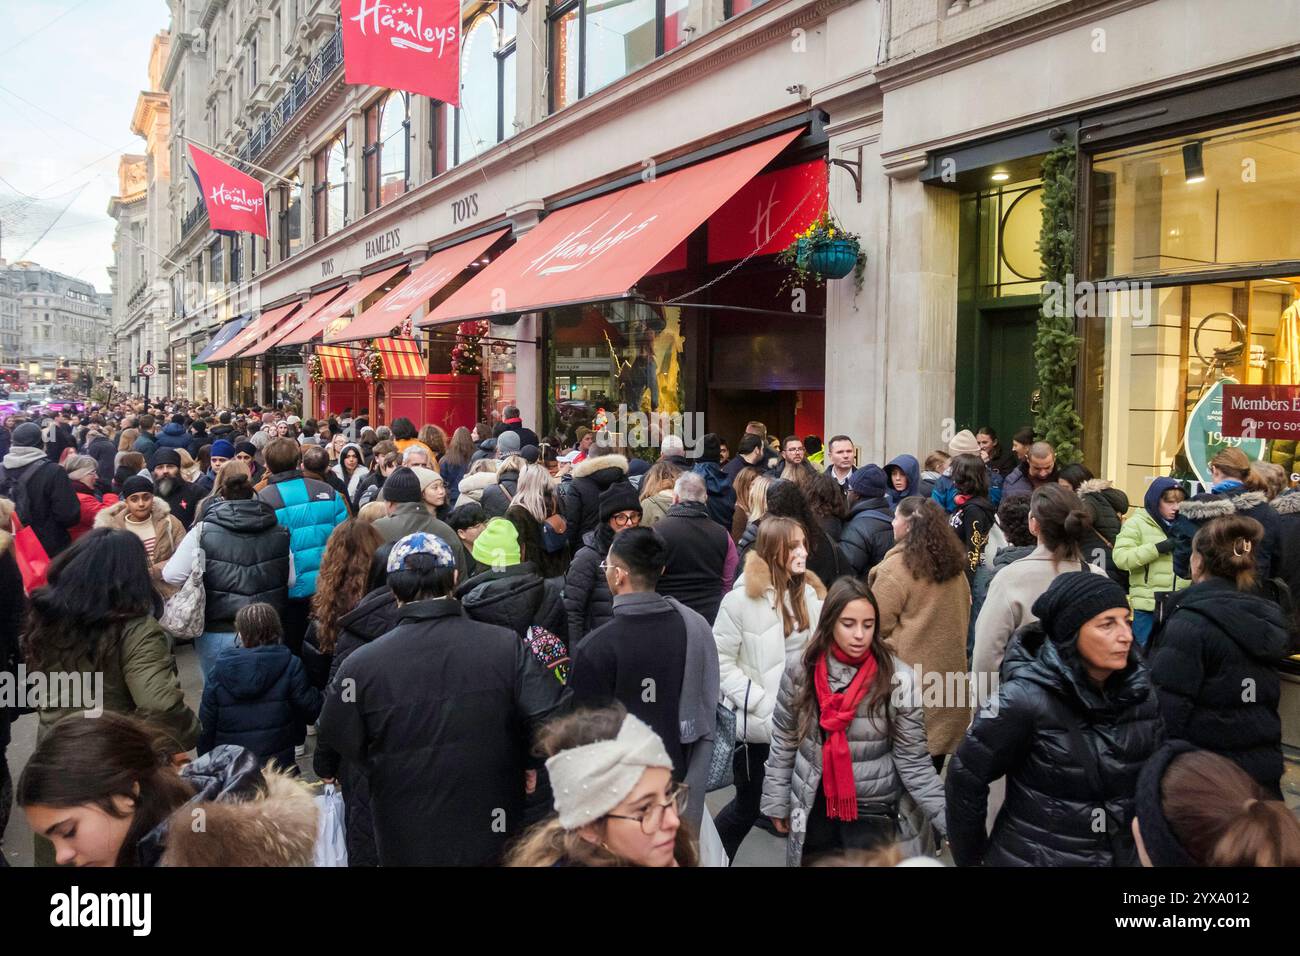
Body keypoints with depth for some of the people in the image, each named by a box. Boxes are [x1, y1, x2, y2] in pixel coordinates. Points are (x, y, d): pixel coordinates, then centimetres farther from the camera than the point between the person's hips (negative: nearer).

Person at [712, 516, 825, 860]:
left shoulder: (810, 593, 2)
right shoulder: (742, 598, -14)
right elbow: (720, 660, -13)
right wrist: (757, 700, -17)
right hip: (759, 723, -4)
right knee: (749, 805, 10)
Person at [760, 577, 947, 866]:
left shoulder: (897, 678, -14)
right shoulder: (800, 669, -7)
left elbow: (913, 761, -10)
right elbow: (783, 742, 4)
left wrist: (950, 819, -16)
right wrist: (777, 802, 6)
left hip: (877, 815, -2)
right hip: (814, 812, 2)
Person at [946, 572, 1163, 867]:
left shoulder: (1139, 692, -7)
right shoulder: (1026, 699, -22)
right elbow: (966, 777, -15)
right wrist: (969, 857, -8)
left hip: (1125, 856, 5)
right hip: (1034, 857, -5)